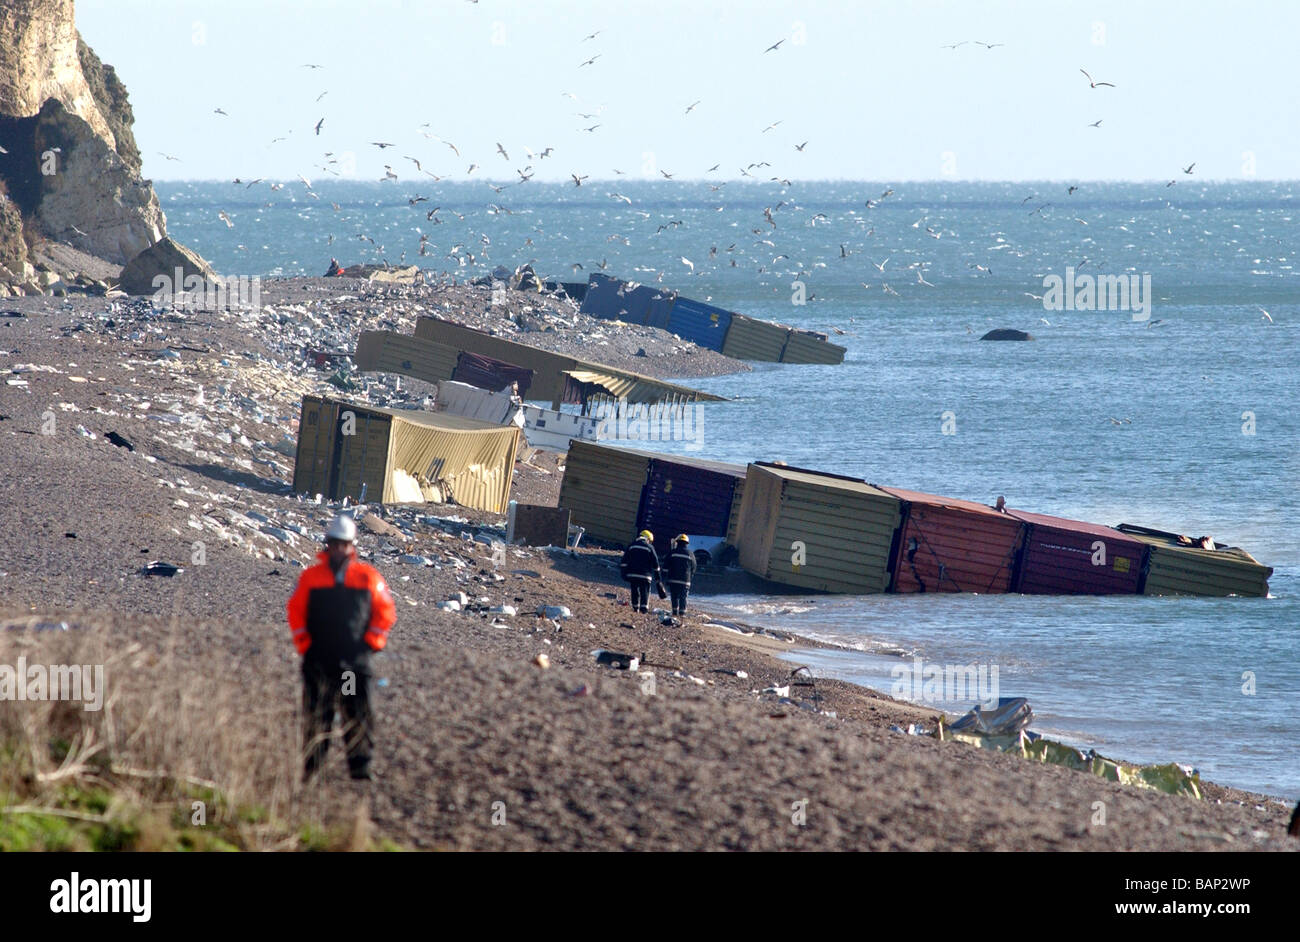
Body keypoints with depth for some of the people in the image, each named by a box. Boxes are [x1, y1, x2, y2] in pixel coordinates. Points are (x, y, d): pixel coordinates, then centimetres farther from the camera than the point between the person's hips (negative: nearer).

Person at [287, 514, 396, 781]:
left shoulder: (368, 577, 5)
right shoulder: (311, 577, 6)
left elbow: (386, 611, 12)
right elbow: (296, 611, 12)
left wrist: (373, 640, 2)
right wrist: (303, 642, 3)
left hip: (355, 659, -1)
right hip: (318, 659, 1)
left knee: (358, 714, -6)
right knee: (316, 715, 3)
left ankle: (360, 766, -3)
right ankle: (311, 769, 10)